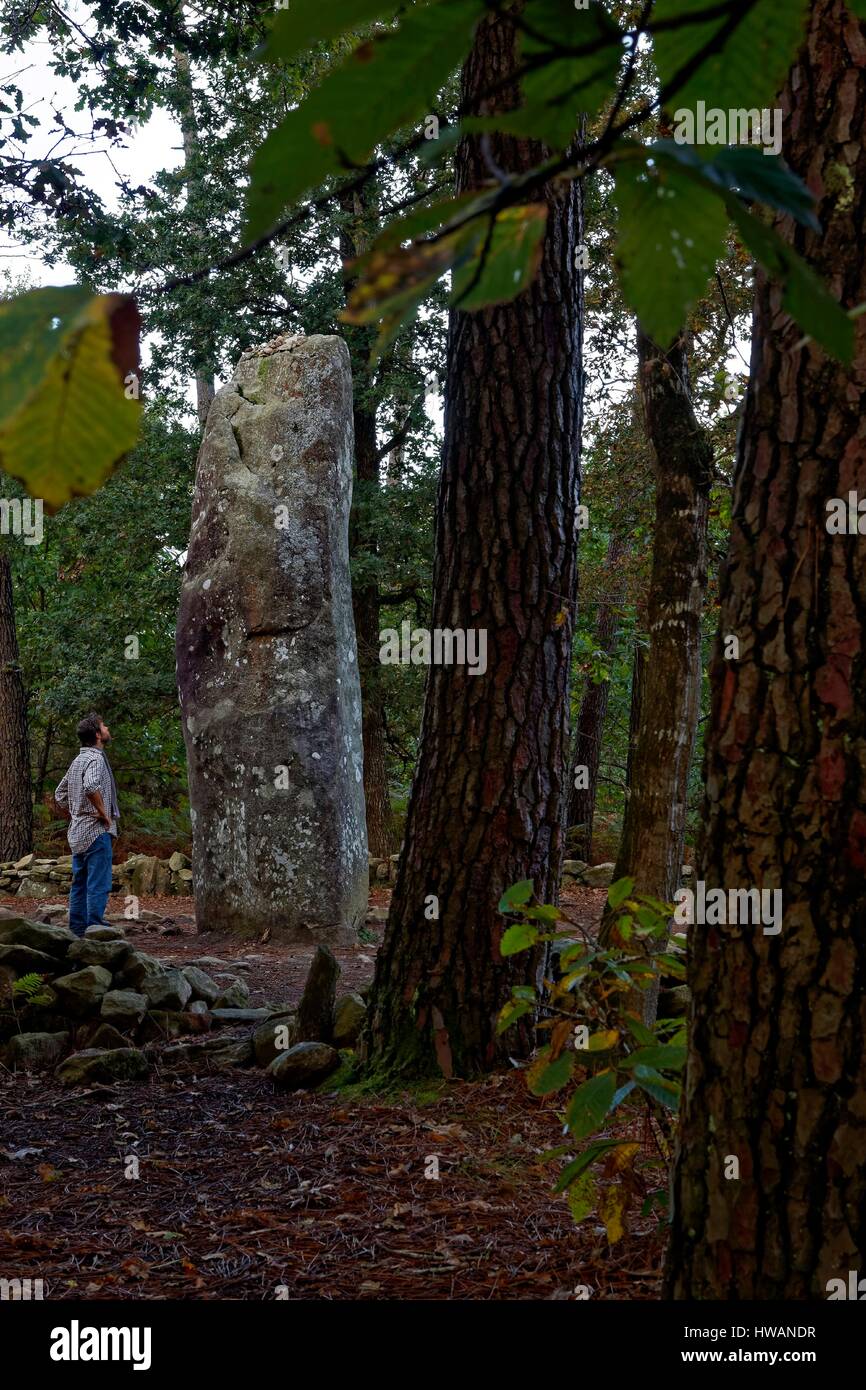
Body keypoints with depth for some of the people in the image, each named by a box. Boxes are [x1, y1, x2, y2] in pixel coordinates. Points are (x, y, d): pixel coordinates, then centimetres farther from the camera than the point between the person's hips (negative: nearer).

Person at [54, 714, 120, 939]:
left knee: (79, 884, 11)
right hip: (97, 832, -9)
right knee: (99, 885, -8)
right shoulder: (95, 759, -13)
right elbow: (91, 786, -32)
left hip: (77, 833, 9)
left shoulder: (78, 760, 16)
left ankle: (77, 932, 15)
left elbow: (60, 795, 23)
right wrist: (103, 813, -21)